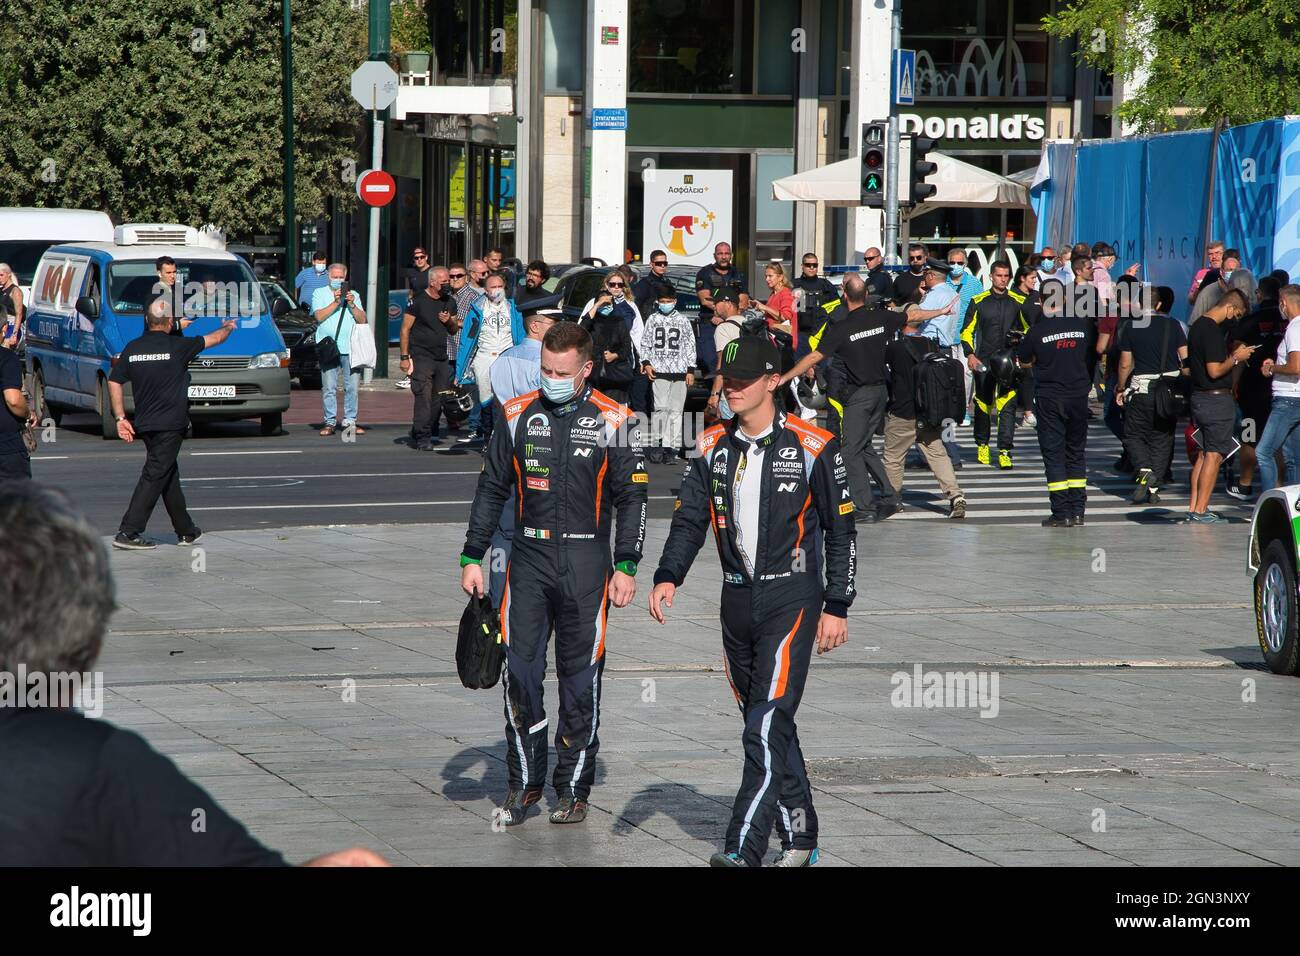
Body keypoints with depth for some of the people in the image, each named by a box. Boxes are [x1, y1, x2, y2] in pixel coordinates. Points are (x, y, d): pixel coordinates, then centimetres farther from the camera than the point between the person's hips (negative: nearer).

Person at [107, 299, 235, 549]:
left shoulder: (133, 348, 4)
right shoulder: (177, 346, -8)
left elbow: (114, 382, 4)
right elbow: (215, 339, 6)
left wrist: (121, 418, 9)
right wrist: (228, 327, 28)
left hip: (144, 423, 6)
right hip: (170, 425, -6)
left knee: (169, 476, 17)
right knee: (154, 477, -7)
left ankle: (186, 531, 26)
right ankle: (128, 533, -14)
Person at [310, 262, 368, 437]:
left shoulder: (353, 295, 17)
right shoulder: (320, 293, 12)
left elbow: (362, 320, 8)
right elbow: (319, 316, -5)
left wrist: (352, 305, -6)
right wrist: (336, 302, -12)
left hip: (351, 349, 2)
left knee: (352, 387, -1)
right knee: (329, 388, -4)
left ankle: (350, 421, 6)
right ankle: (330, 422, 1)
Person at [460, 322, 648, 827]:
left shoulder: (612, 421, 0)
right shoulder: (518, 415, 6)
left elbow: (632, 498, 4)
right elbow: (491, 489, 12)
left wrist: (626, 567, -2)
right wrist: (472, 557, 9)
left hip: (586, 562, -2)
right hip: (529, 558, 2)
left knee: (580, 677, 1)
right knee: (521, 671, -2)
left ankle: (574, 789, 10)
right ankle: (524, 781, 8)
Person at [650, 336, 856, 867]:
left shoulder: (811, 447, -6)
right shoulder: (713, 448, 8)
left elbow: (841, 530, -1)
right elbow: (689, 520, 7)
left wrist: (836, 607, -3)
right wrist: (668, 577, -10)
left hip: (791, 601, -6)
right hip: (737, 600, 6)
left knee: (767, 729, -15)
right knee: (767, 728, 12)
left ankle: (742, 851, -20)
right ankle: (800, 841, 24)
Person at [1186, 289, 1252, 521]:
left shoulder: (1198, 326, 12)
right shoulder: (1213, 331, -19)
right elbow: (1214, 371, -23)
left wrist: (1231, 352, 14)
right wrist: (1236, 358, -9)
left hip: (1198, 396, 10)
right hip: (1216, 400, -10)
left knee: (1204, 453, 15)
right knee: (1214, 455, -4)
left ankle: (1194, 507, 16)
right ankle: (1200, 510, -4)